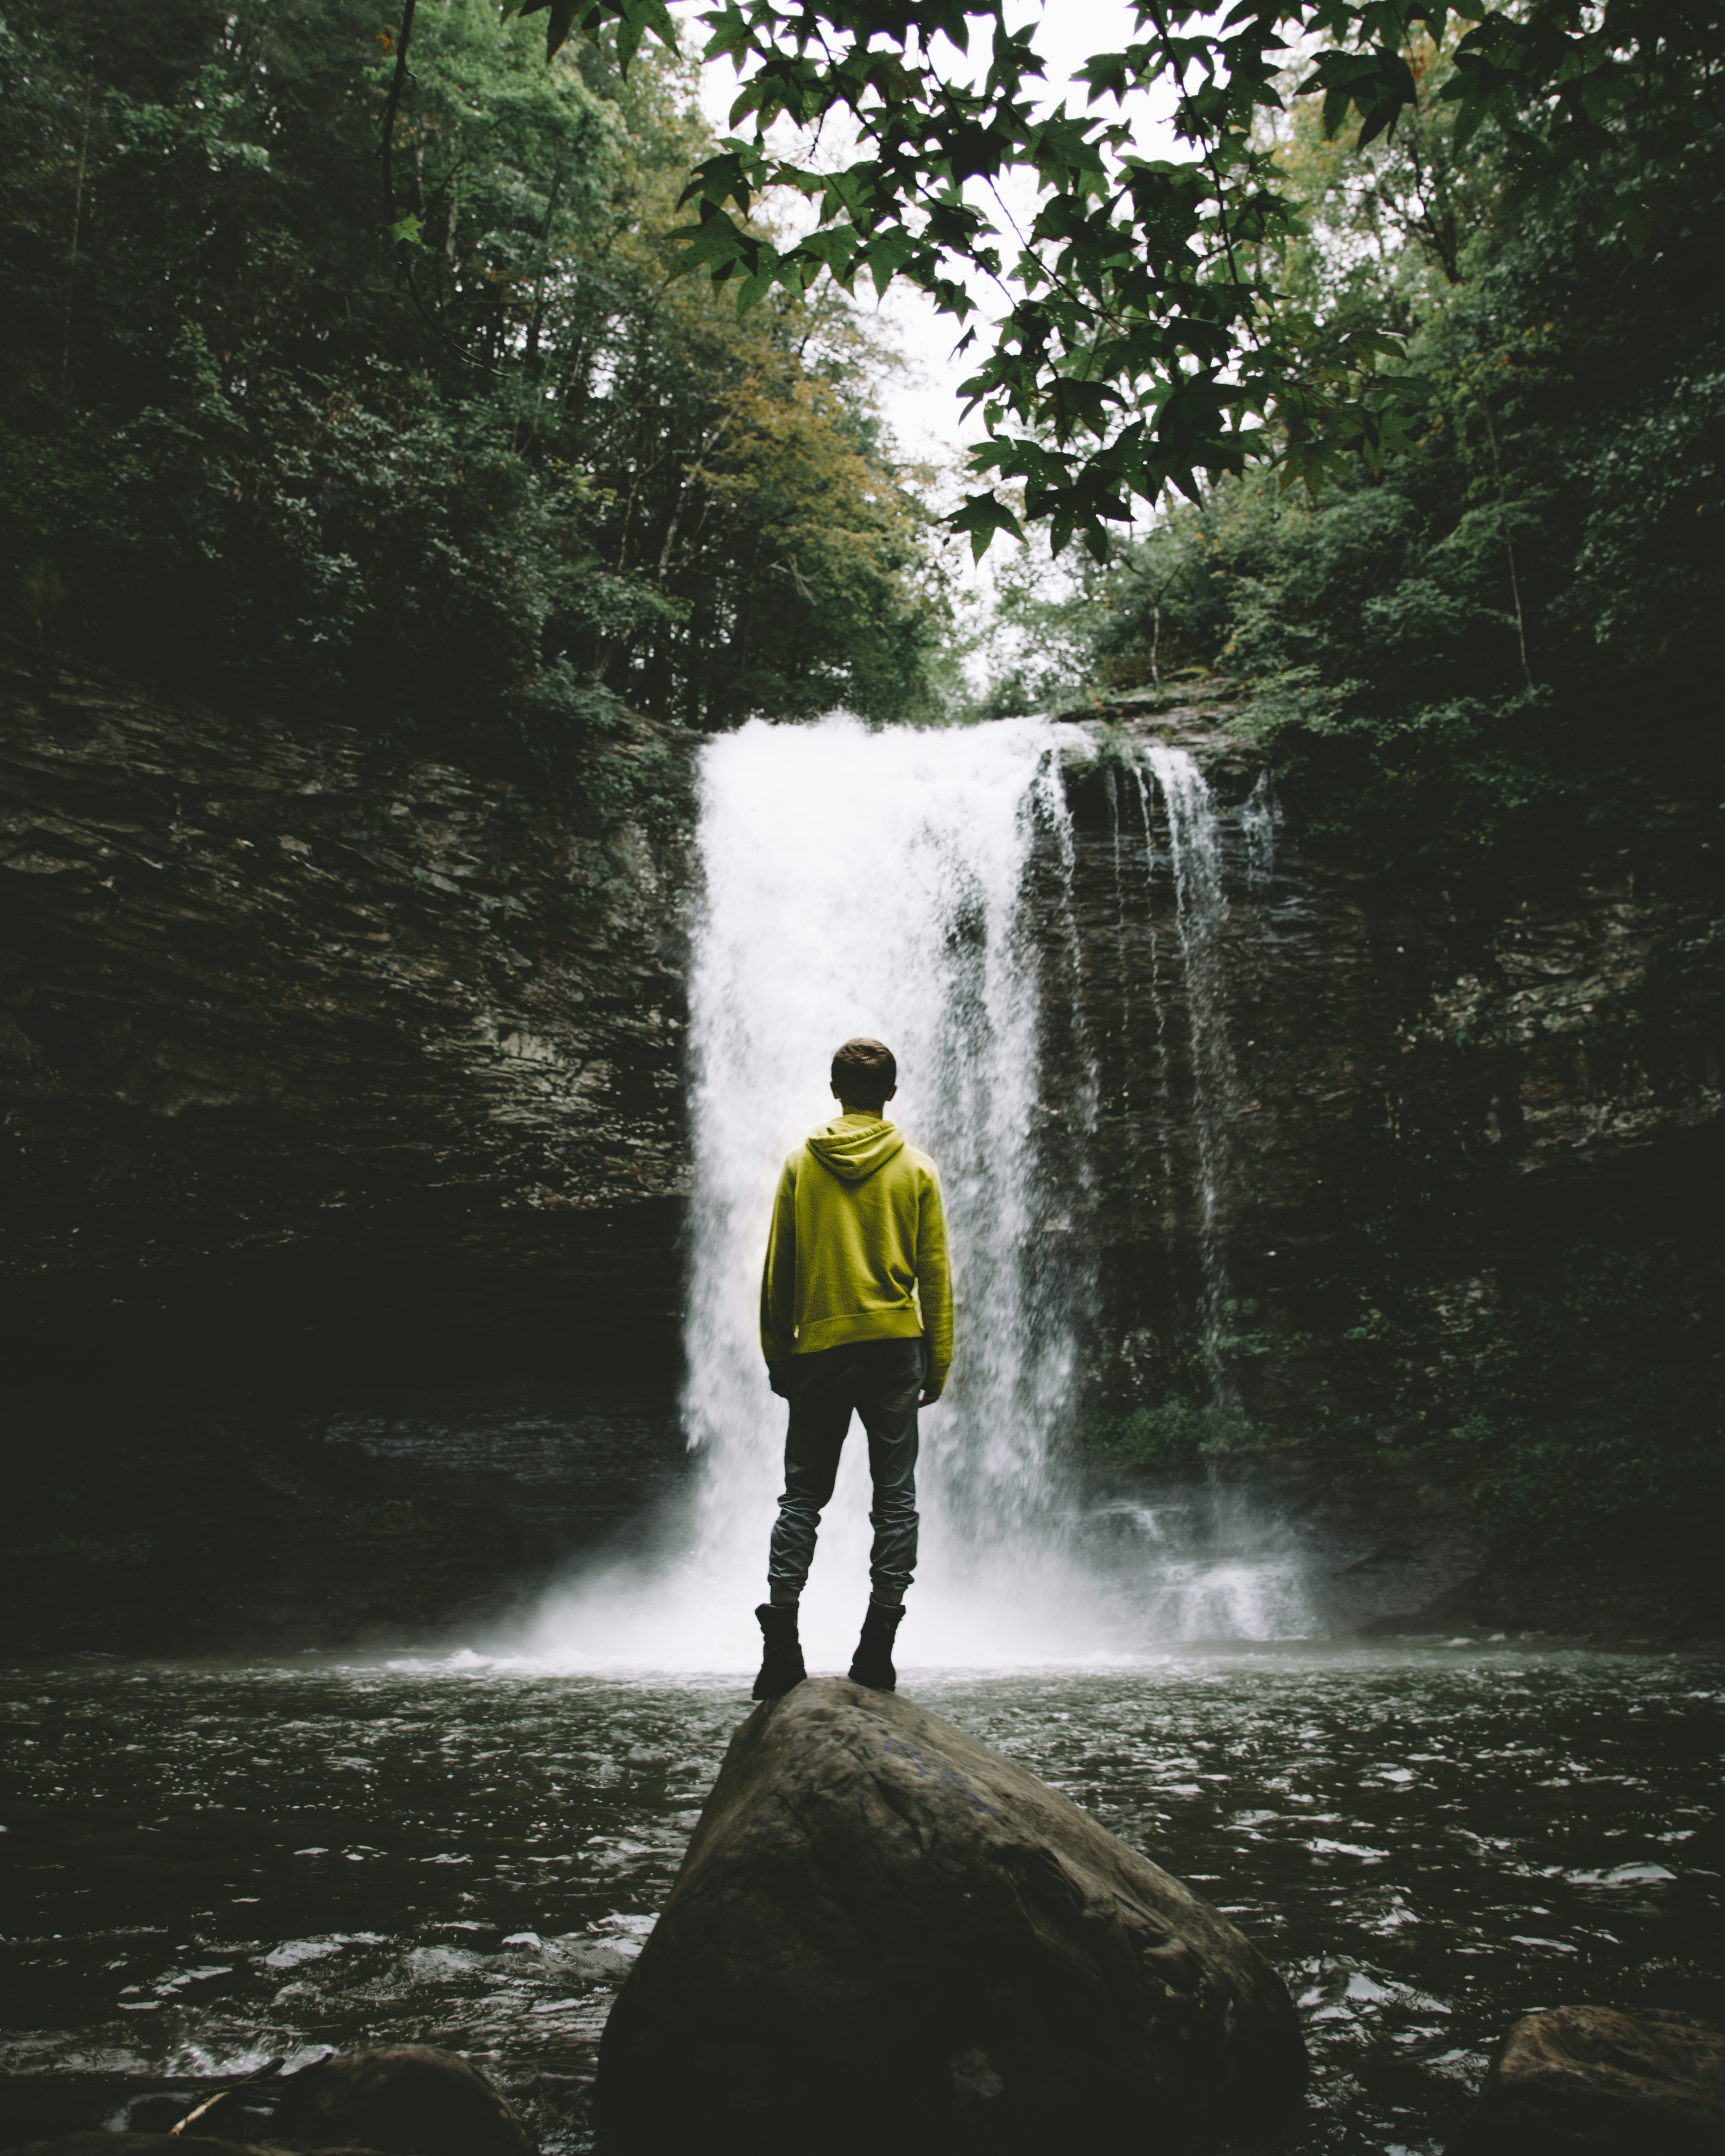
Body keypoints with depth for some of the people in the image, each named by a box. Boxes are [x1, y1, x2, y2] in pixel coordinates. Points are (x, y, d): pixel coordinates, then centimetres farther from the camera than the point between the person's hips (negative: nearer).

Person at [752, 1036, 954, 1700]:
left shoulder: (801, 1165, 5)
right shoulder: (917, 1170, 3)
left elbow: (776, 1271, 5)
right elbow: (935, 1273, 3)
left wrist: (777, 1354, 11)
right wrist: (939, 1363, 7)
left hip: (818, 1348, 1)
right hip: (895, 1346, 0)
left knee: (802, 1495, 7)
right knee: (894, 1496, 4)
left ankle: (781, 1639, -3)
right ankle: (877, 1648, 0)